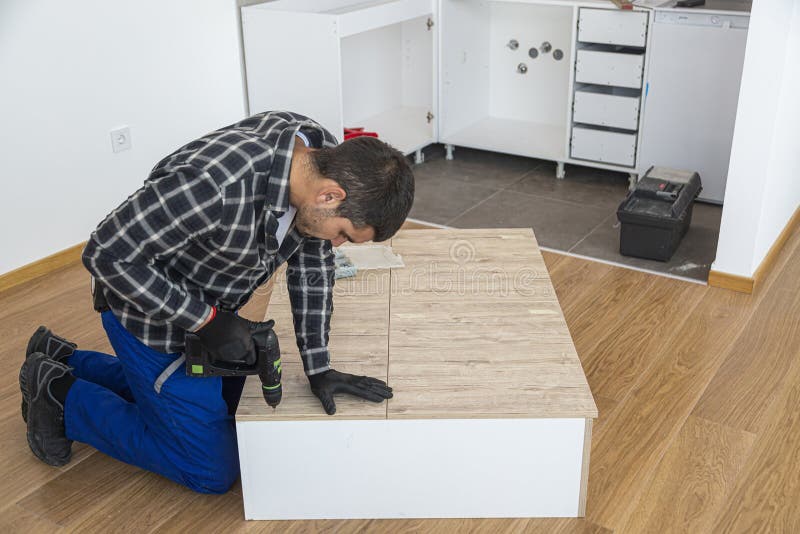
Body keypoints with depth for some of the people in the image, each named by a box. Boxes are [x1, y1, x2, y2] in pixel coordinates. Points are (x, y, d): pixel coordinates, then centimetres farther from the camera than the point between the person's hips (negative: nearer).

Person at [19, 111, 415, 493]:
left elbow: (312, 263, -2)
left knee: (223, 404, 27)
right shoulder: (217, 185, -40)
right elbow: (106, 254, -29)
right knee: (213, 470, 2)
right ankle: (62, 396, 14)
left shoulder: (323, 159, -16)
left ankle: (63, 360, 35)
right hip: (151, 308, -7)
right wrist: (205, 321, -26)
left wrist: (319, 368, -3)